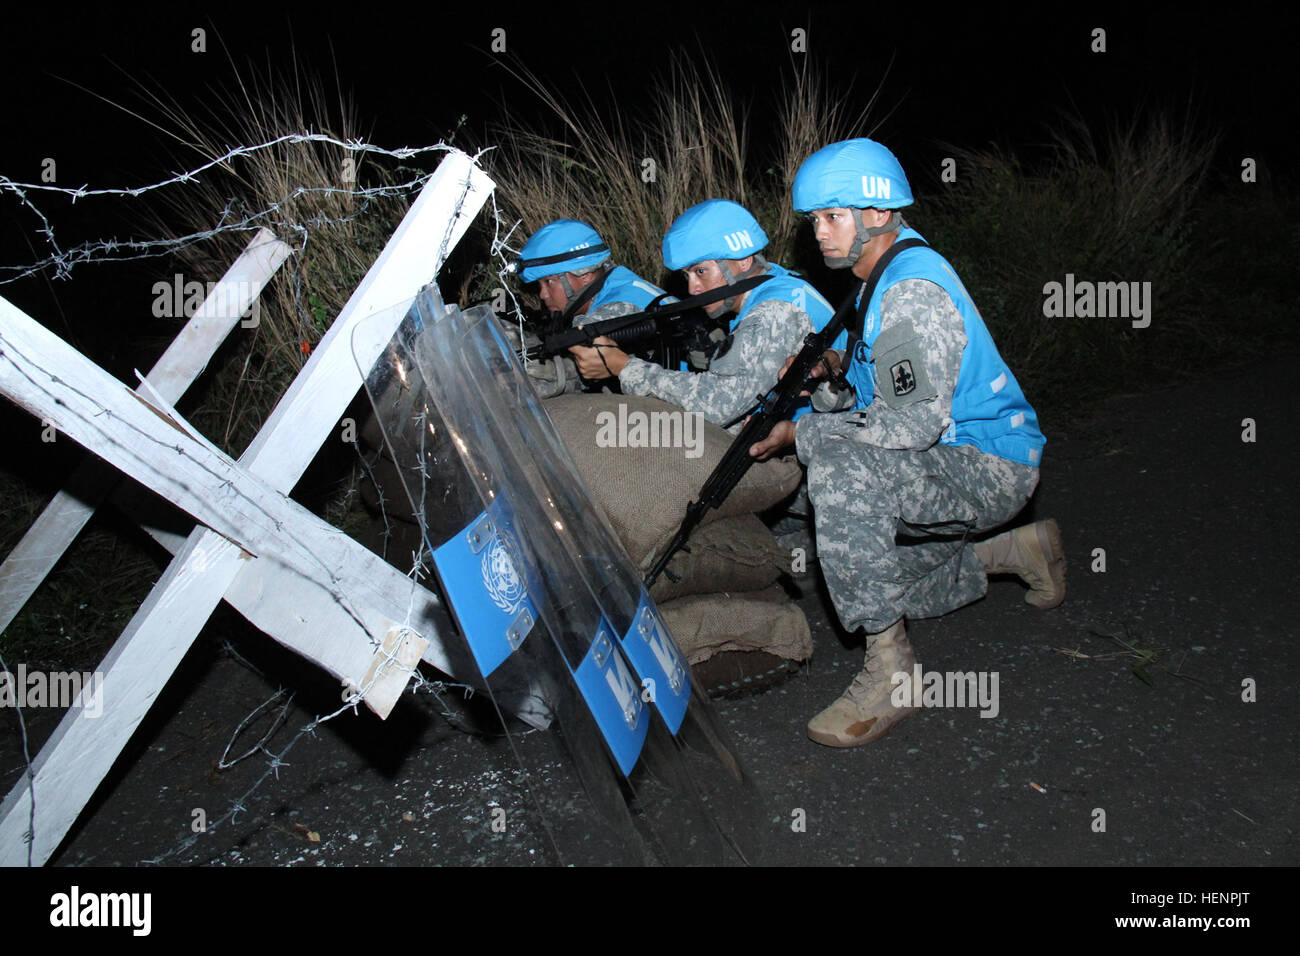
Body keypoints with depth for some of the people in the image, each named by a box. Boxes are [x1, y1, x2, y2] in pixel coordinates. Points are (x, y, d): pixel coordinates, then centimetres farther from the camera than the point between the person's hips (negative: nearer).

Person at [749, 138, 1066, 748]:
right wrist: (833, 378, -9)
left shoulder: (914, 290, -20)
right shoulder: (881, 282, 12)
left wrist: (802, 433, -22)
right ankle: (1020, 551, 32)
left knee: (841, 464, -35)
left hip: (988, 467, -10)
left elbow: (915, 421, -28)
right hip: (950, 465, 10)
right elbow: (872, 398, 13)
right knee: (879, 577, 18)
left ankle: (889, 672, -29)